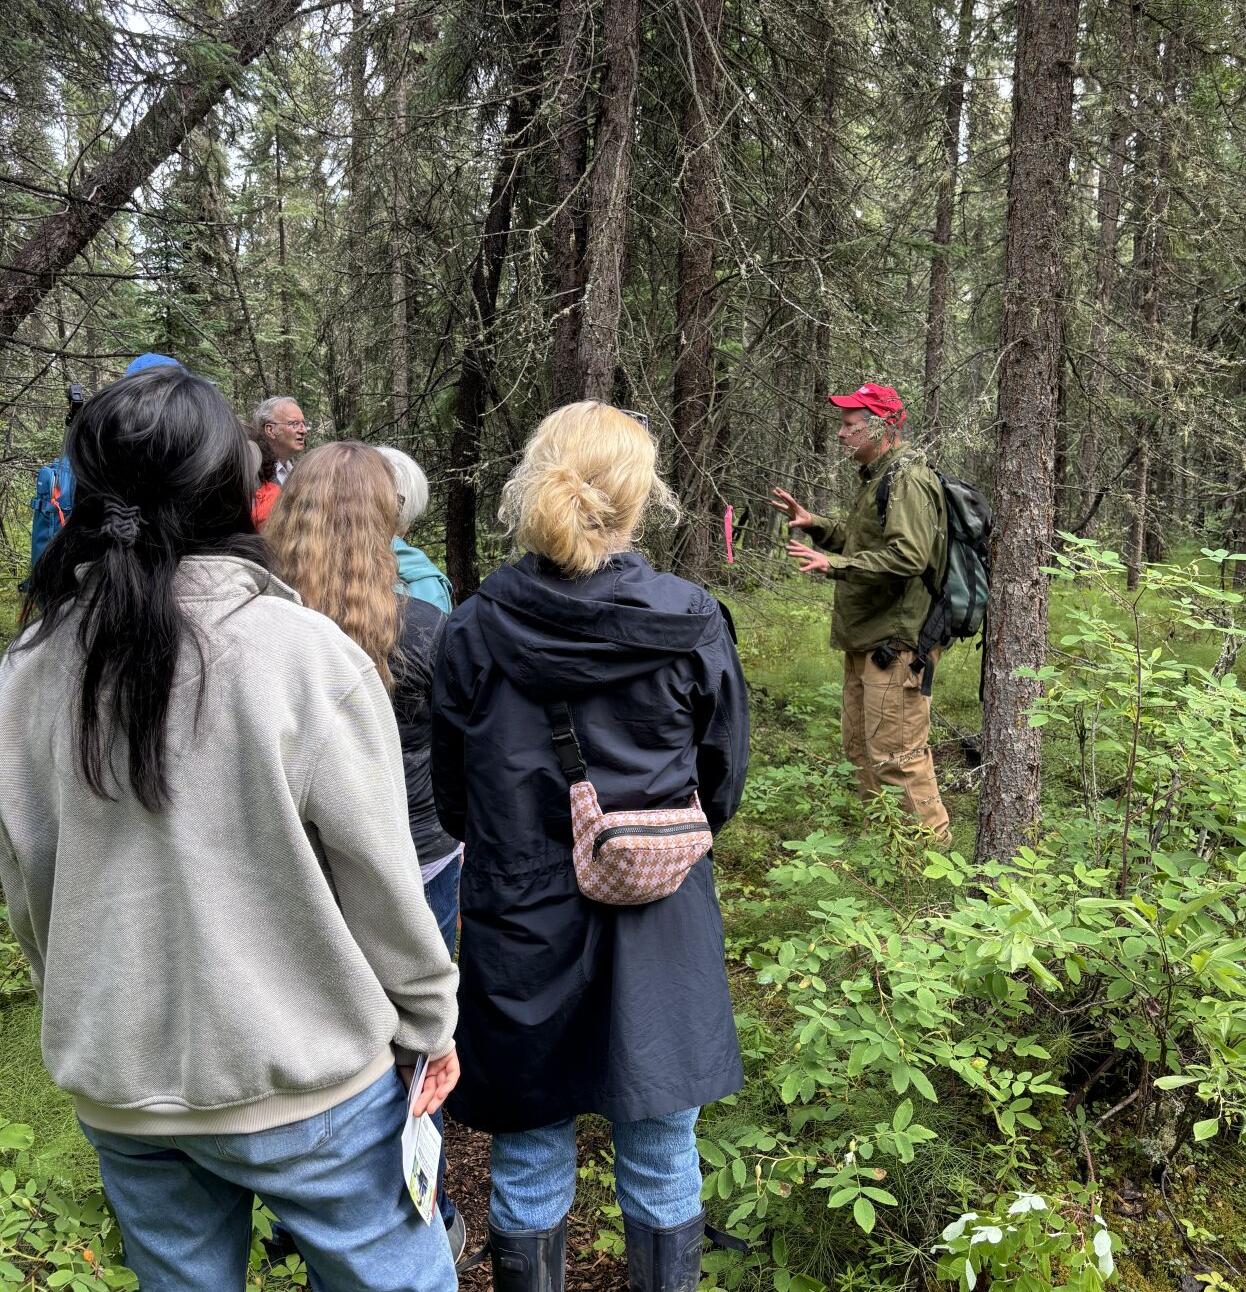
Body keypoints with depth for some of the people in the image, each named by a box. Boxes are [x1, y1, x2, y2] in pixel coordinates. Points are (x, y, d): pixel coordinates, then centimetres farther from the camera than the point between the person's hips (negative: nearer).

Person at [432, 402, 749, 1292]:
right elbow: (723, 788, 0)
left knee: (529, 1161, 18)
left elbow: (453, 798, 2)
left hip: (518, 926, 1)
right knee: (659, 1156, 18)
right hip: (656, 925, 0)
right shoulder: (690, 624, -13)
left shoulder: (475, 629, -11)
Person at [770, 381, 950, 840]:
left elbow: (907, 556, -27)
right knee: (860, 746, 18)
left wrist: (834, 564, -28)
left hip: (892, 642, -11)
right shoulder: (878, 477, 18)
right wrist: (813, 524, 15)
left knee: (895, 752, -7)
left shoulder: (907, 480, -16)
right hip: (864, 639, 11)